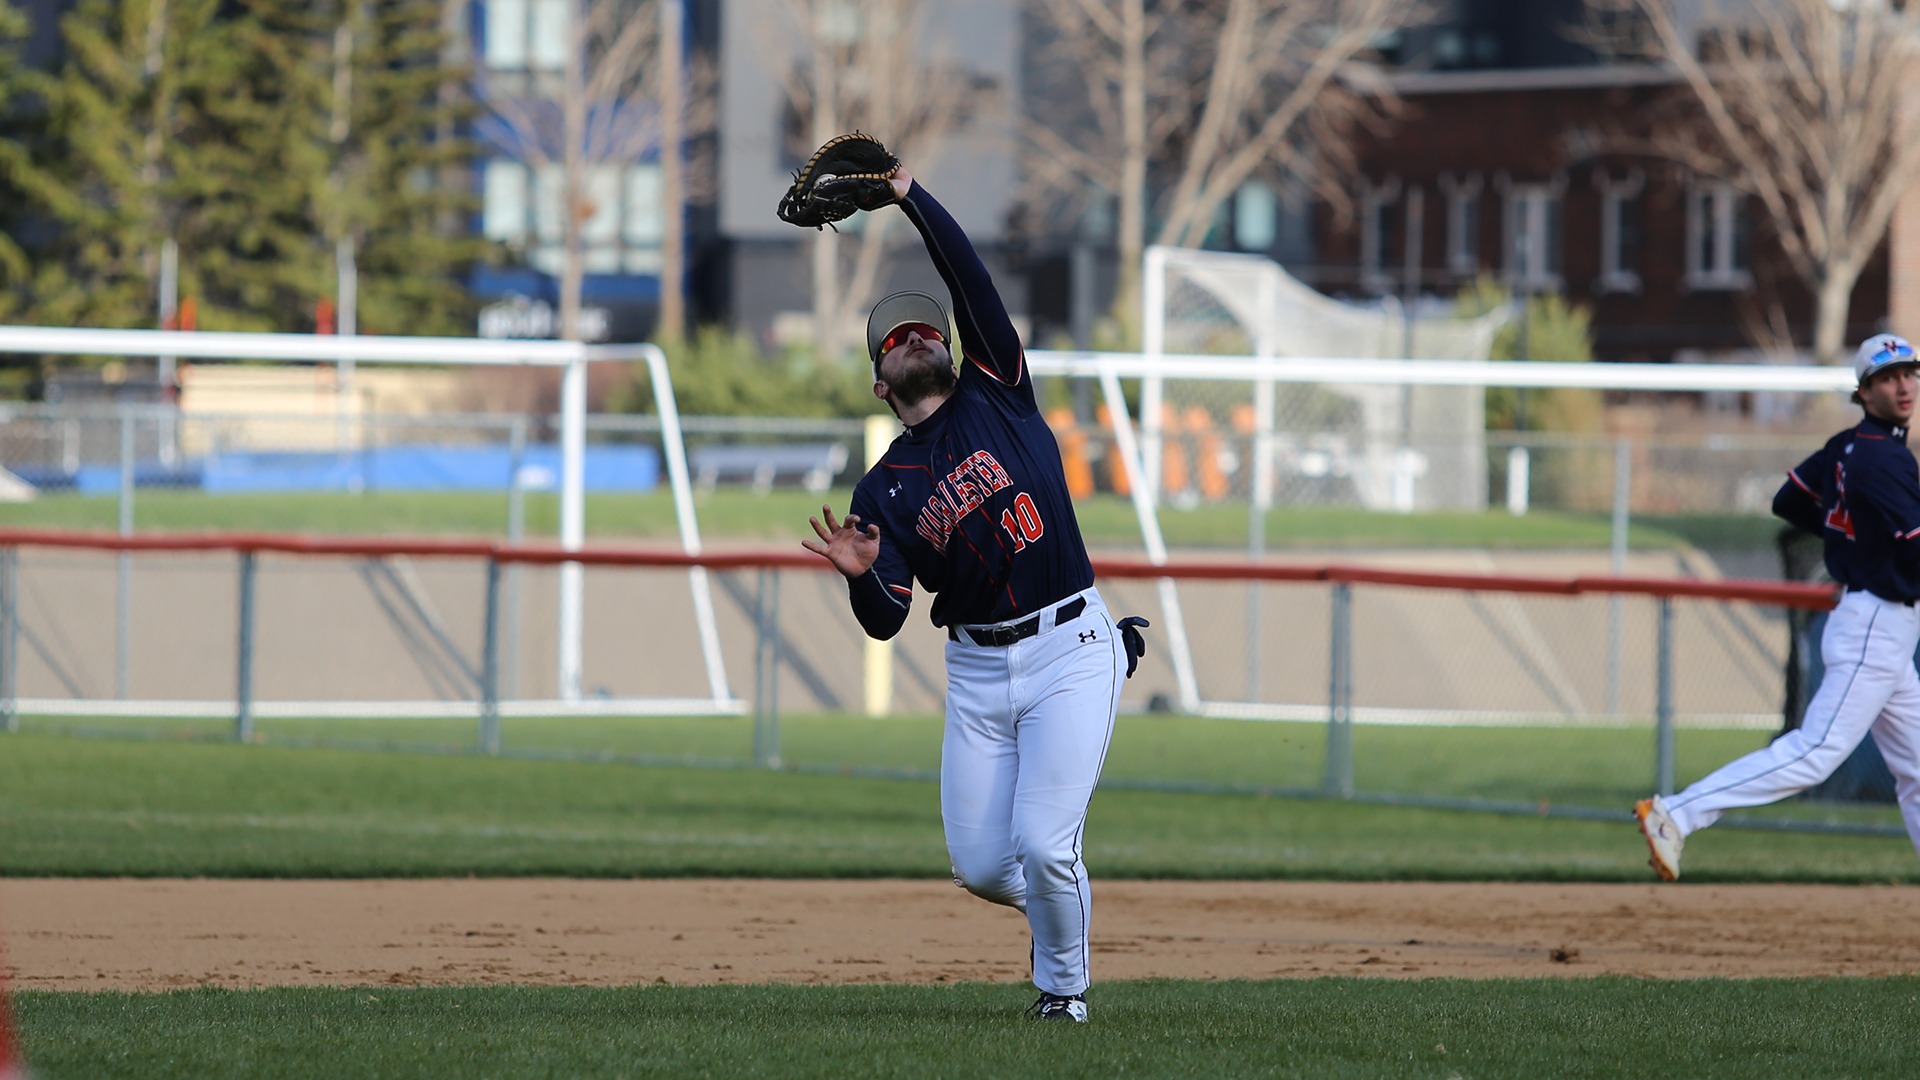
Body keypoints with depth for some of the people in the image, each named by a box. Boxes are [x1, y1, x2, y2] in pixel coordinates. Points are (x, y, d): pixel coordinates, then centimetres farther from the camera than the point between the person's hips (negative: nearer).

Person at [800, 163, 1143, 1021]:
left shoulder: (997, 395, 5)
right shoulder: (883, 489, 7)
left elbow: (972, 281, -8)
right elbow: (886, 621, -3)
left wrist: (911, 199, -10)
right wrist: (861, 575, -24)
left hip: (1069, 652, -3)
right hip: (976, 671, 3)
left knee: (1043, 849, -13)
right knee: (981, 867, 1)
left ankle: (1064, 986, 12)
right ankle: (1061, 901, 34)